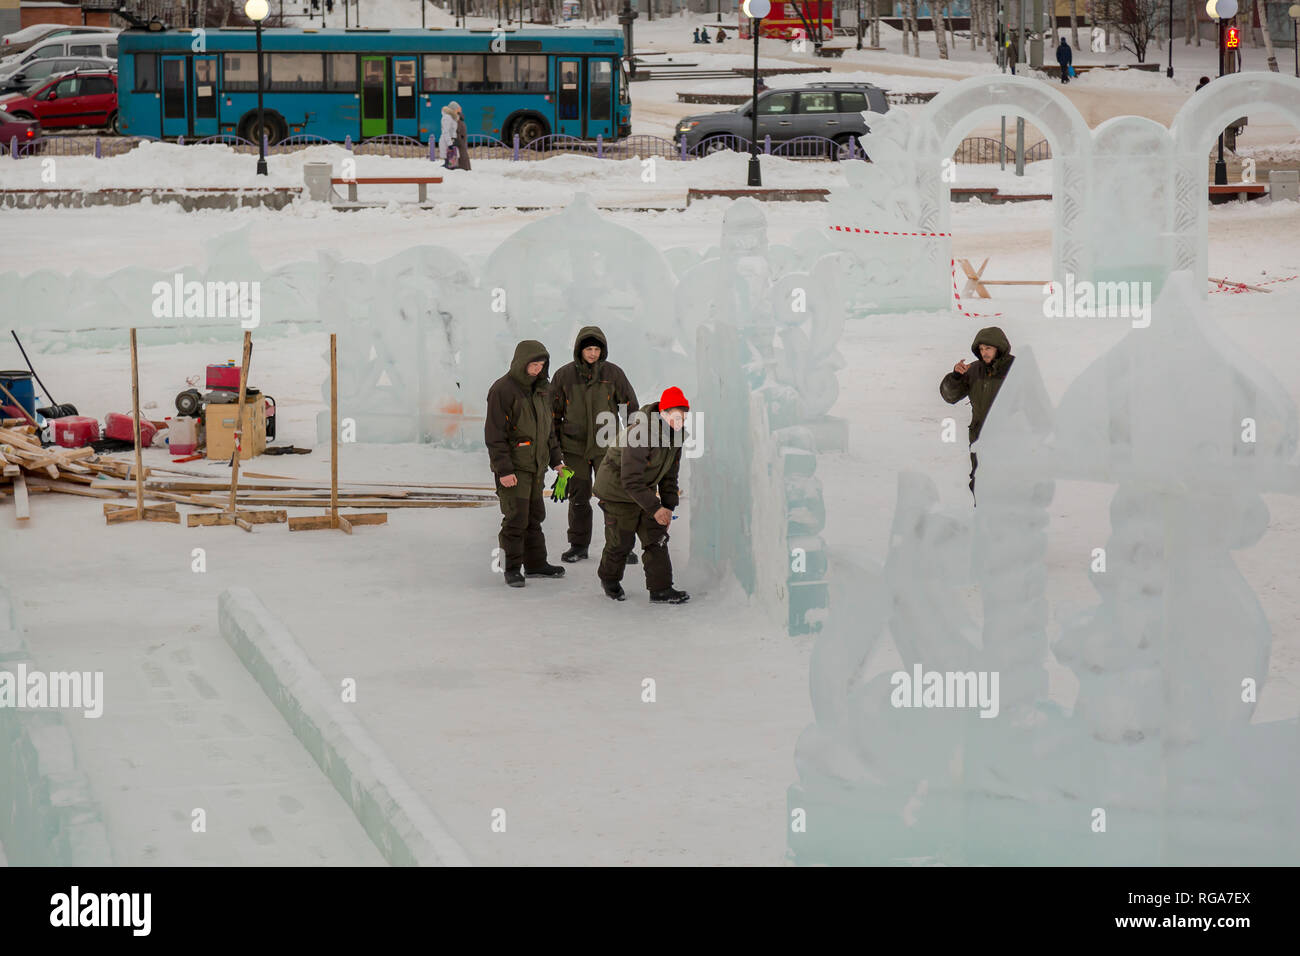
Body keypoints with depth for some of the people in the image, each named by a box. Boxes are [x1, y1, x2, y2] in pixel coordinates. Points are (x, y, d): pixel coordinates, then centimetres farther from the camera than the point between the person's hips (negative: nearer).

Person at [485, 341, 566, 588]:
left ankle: (536, 564, 23)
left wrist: (555, 460, 20)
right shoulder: (502, 390, -13)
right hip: (513, 468, -8)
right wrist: (503, 470, -20)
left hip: (536, 466, 8)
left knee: (535, 516, 14)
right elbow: (494, 434, -16)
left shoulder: (539, 389, 12)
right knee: (516, 518, -8)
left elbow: (547, 427, 23)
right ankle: (512, 569, 1)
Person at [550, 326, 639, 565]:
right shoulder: (564, 375, 0)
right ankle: (579, 545, 18)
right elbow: (553, 413, 8)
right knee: (578, 498, 6)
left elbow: (630, 406, 6)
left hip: (606, 446, -1)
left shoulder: (613, 373, -1)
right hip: (575, 447, 1)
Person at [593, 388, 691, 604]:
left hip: (644, 489, 8)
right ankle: (609, 580, 29)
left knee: (656, 536, -1)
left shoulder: (675, 434, -6)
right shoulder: (640, 435, -33)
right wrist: (655, 508, -28)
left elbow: (669, 475, 7)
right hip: (617, 489, -8)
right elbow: (631, 481, -31)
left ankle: (661, 589, 1)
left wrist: (669, 505, 0)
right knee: (621, 540, 2)